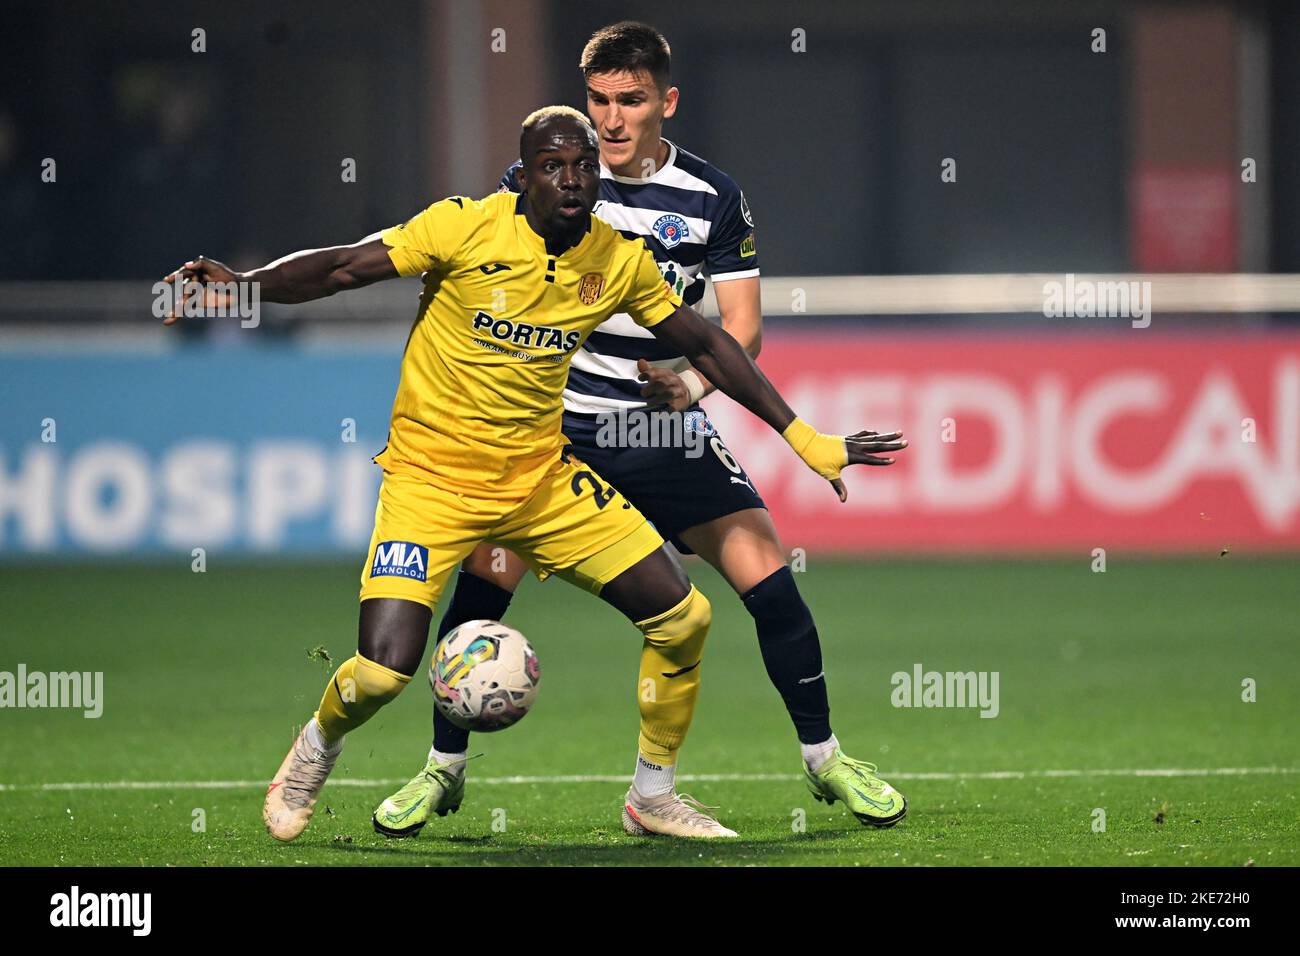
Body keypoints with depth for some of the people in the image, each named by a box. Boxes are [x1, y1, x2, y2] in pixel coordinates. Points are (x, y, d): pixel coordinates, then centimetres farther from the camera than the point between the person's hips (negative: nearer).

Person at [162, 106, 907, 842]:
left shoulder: (621, 261, -1)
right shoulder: (464, 228, -14)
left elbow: (705, 343, 11)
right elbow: (342, 269, -13)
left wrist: (804, 439, 11)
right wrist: (243, 283, -30)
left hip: (542, 476, 4)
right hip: (433, 477, -4)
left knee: (684, 617, -3)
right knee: (384, 670, -19)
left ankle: (652, 796, 18)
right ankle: (316, 750, 17)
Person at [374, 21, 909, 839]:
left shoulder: (712, 197, -3)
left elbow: (742, 325, -3)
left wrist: (690, 385, -23)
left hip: (665, 432, 0)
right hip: (553, 425, 0)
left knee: (768, 577, -9)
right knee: (483, 578, -15)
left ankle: (823, 758, 9)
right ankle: (444, 770, 2)